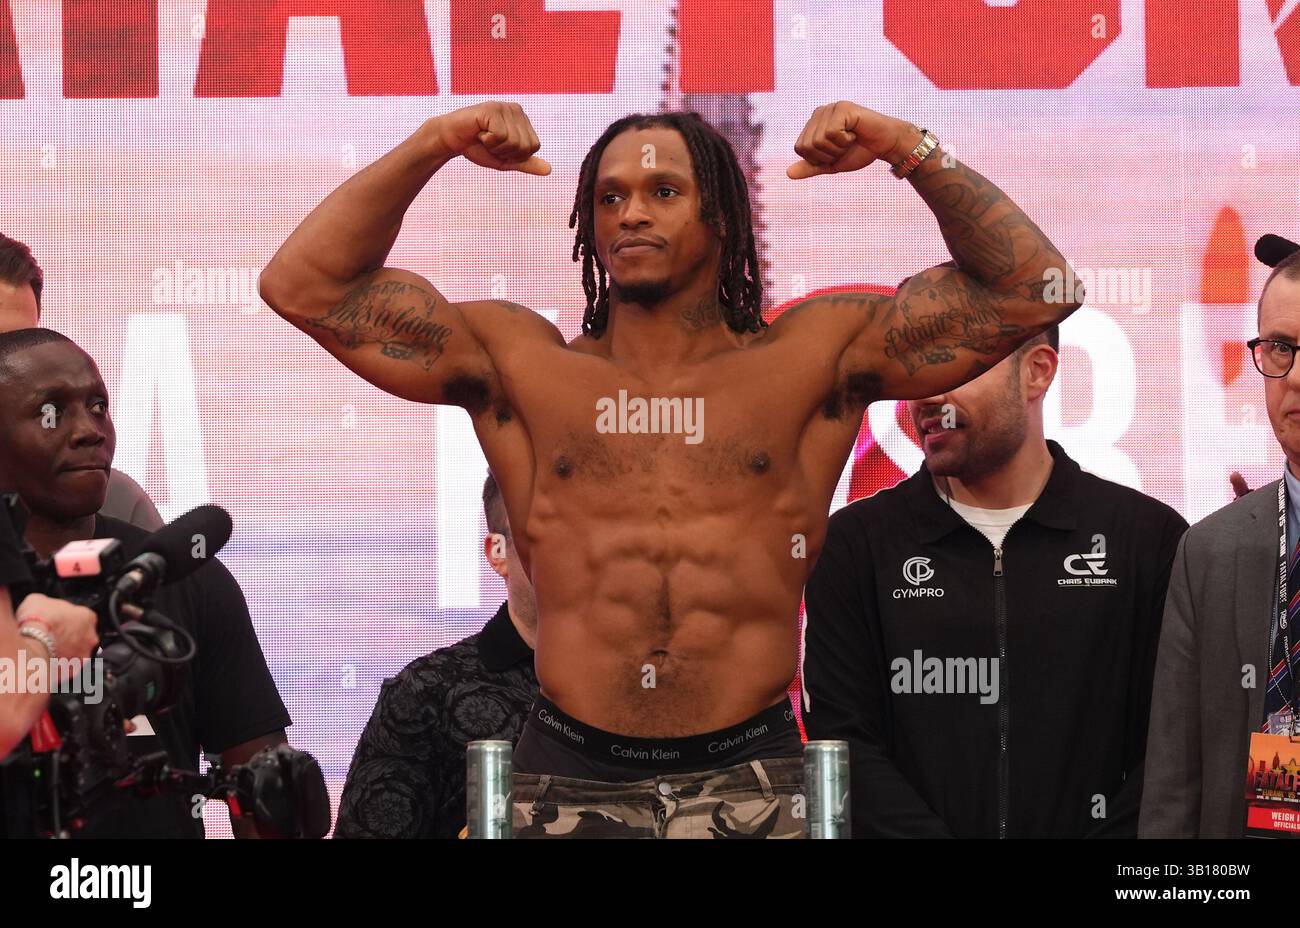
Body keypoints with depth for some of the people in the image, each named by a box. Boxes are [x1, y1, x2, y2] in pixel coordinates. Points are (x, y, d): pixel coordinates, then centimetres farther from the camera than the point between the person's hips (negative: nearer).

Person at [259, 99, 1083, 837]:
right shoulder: (521, 365, 12)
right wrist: (430, 147, 3)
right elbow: (306, 286, 10)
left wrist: (911, 150, -1)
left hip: (751, 778, 0)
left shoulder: (812, 361, 10)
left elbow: (1030, 289, 7)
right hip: (569, 777, 1)